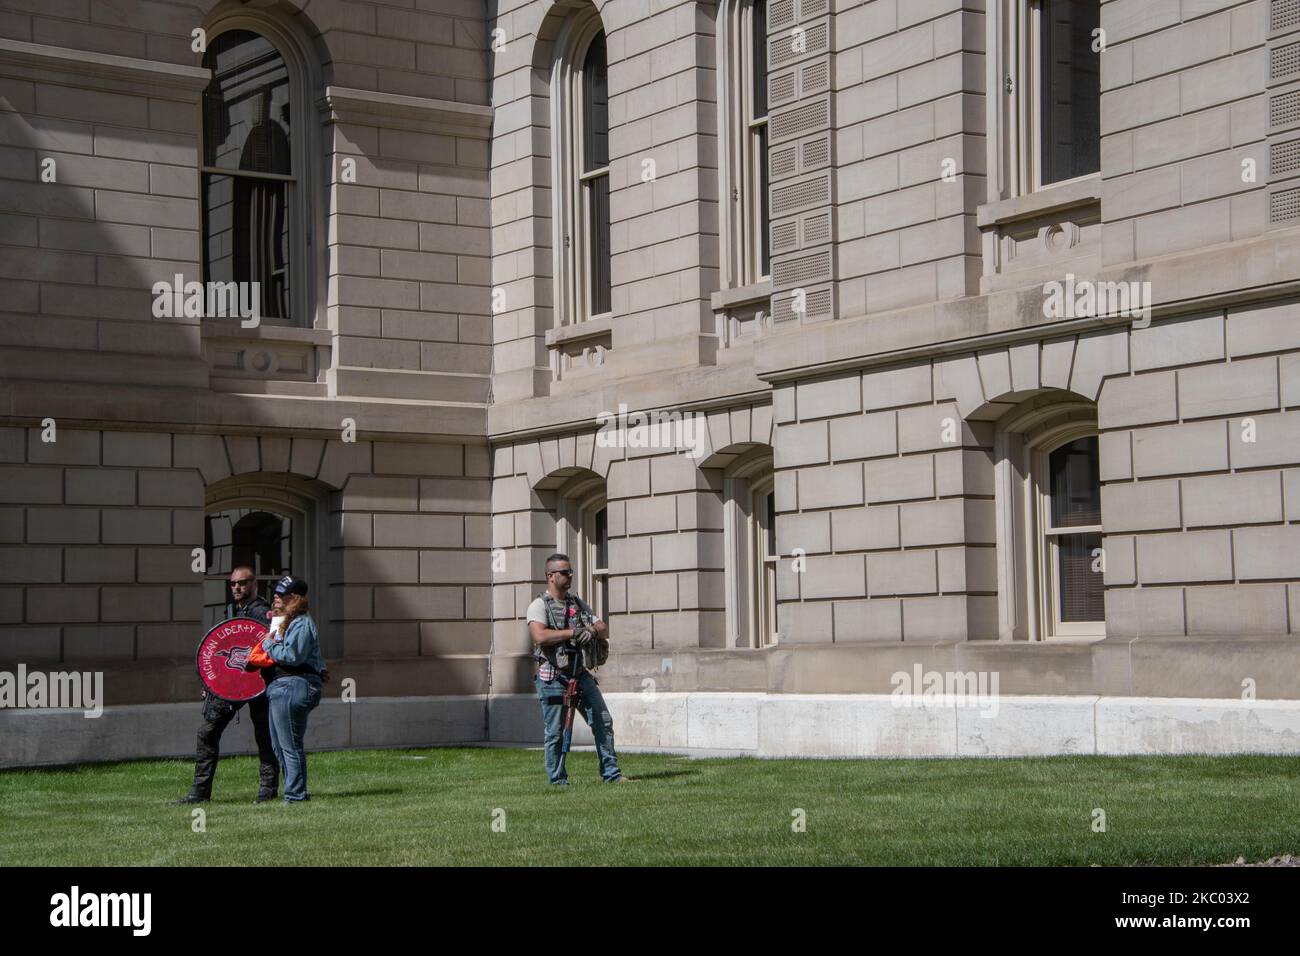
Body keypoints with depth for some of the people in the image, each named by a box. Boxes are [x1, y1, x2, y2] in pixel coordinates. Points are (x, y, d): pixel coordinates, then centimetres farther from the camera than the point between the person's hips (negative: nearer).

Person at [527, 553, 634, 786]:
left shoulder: (578, 603, 15)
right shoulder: (539, 605, -5)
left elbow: (604, 629, 11)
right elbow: (540, 636, -23)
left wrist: (592, 630, -13)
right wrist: (573, 632, -19)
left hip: (580, 674, 6)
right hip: (553, 678, -6)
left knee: (603, 722, 2)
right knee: (555, 733, 0)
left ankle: (611, 773, 9)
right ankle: (558, 781, 9)